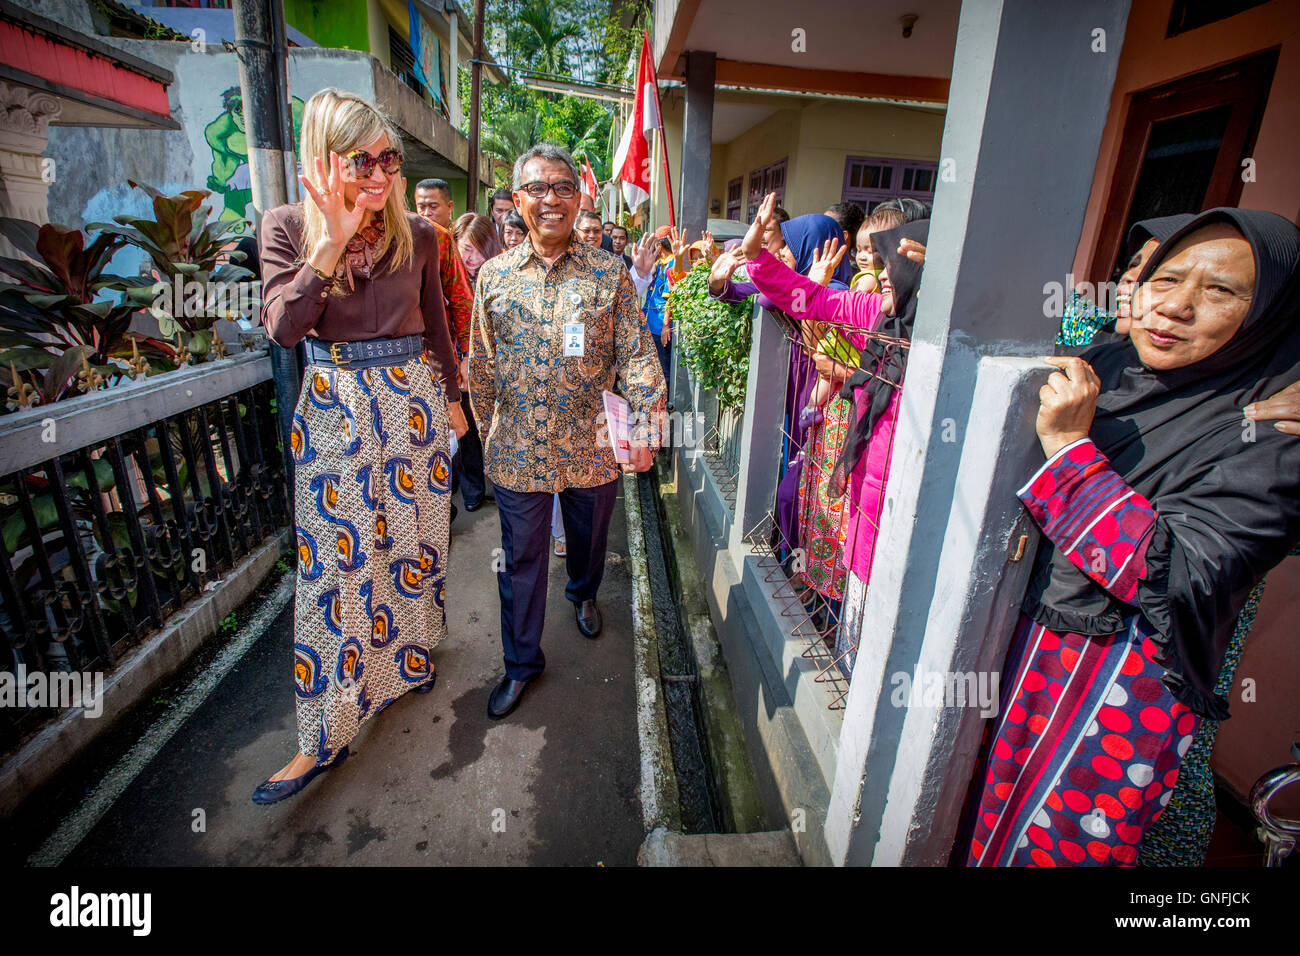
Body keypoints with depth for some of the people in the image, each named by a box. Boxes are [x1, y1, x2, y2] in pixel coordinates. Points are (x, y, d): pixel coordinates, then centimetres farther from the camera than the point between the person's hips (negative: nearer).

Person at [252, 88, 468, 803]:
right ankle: (327, 737, 13)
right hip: (334, 407, -1)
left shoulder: (418, 235, 2)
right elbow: (282, 328, -15)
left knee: (412, 533, 11)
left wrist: (451, 397, 15)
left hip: (413, 396, 2)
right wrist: (333, 241, -21)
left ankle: (411, 655, 37)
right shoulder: (289, 227, -3)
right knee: (335, 561, 0)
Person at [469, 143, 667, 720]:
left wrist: (649, 422, -16)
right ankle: (522, 662, 28)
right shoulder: (494, 276, 2)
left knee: (589, 538, 20)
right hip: (517, 449, 1)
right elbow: (482, 365, 8)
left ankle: (583, 594, 54)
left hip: (592, 448, 0)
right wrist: (488, 429, 11)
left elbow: (636, 354, -5)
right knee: (521, 559, 9)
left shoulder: (610, 275, -2)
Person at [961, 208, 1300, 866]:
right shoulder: (1104, 364, 1)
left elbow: (1181, 577, -24)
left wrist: (1071, 447, -26)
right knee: (981, 820, 22)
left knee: (1048, 843, 15)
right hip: (1023, 638, 5)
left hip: (1123, 683, -4)